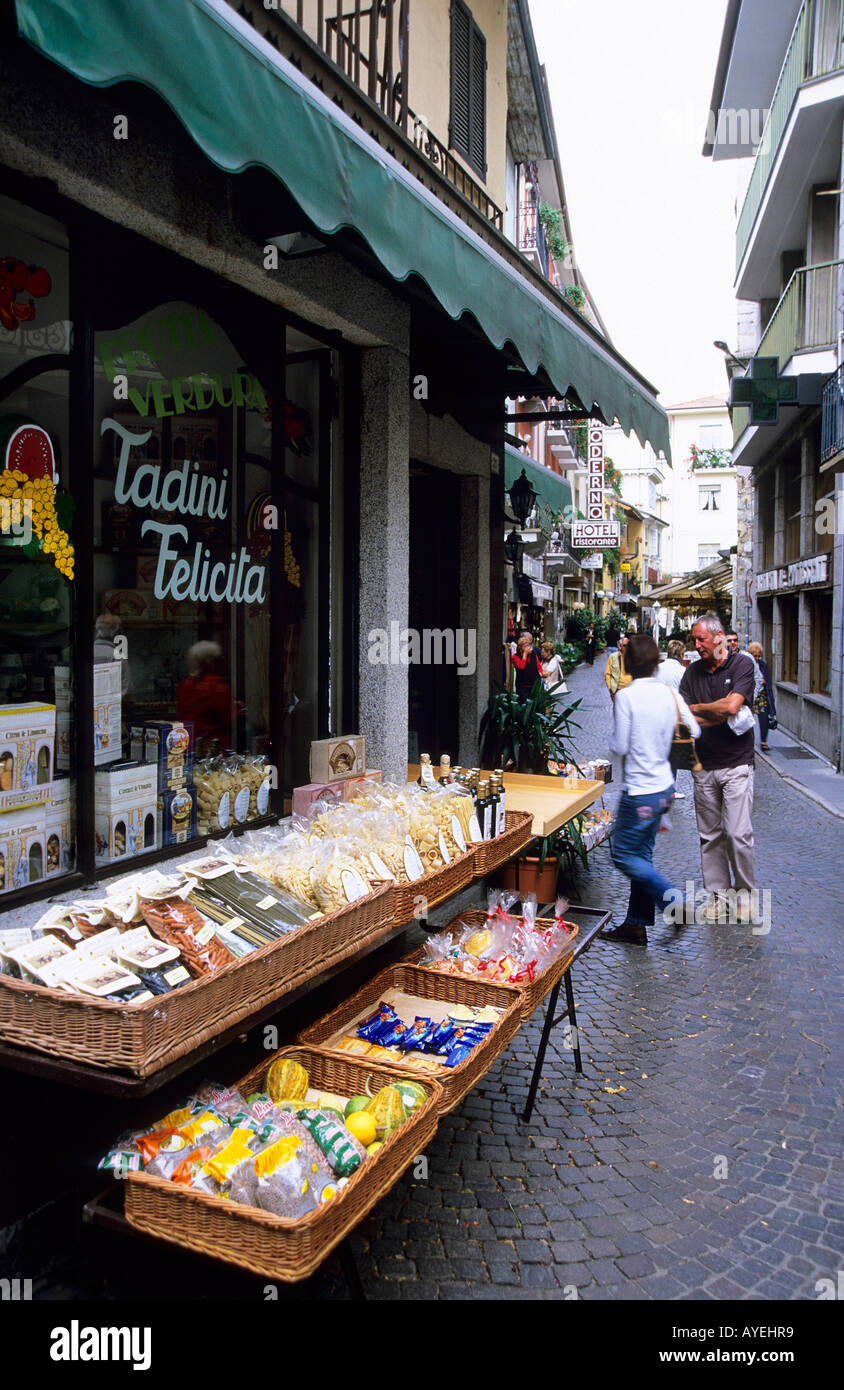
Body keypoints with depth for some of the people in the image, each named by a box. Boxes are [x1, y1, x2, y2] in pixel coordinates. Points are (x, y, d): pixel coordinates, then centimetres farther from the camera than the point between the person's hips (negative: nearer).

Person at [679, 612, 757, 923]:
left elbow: (732, 706, -19)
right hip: (704, 766, 4)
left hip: (736, 763, -4)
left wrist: (697, 708, -6)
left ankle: (746, 892, 14)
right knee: (710, 835, 8)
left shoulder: (741, 664, -5)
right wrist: (720, 714, -14)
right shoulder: (693, 672, 7)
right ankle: (717, 894, 18)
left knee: (738, 833, -5)